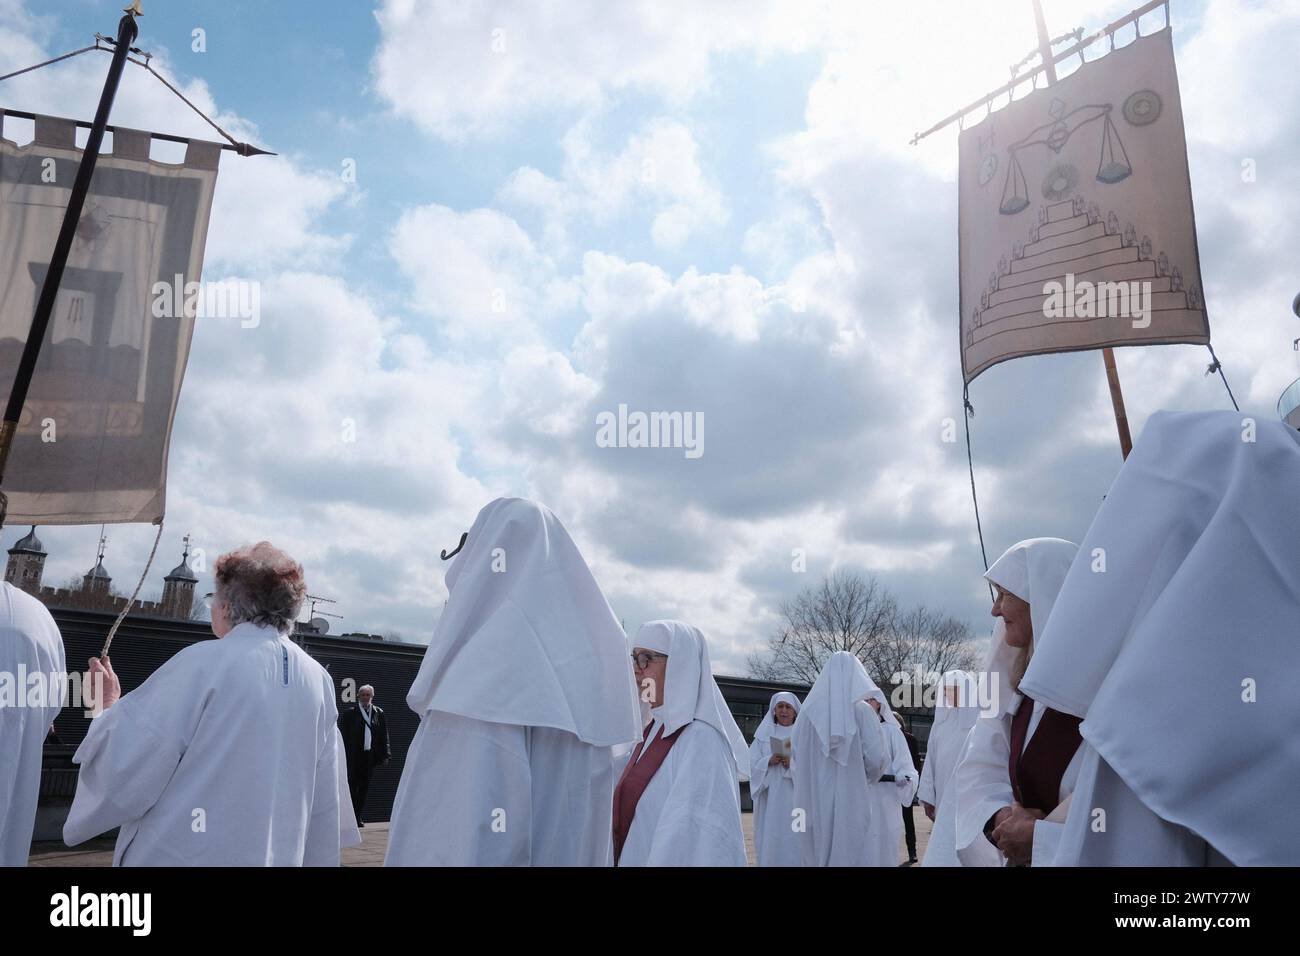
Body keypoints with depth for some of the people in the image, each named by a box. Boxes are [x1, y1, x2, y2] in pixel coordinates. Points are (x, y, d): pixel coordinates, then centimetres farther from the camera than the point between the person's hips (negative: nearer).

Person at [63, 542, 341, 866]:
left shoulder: (203, 664, -17)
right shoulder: (320, 682, -3)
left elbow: (120, 780, -13)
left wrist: (108, 707, 2)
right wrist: (313, 861, 17)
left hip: (184, 855, -4)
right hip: (276, 857, 5)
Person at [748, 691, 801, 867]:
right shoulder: (764, 735, 10)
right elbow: (753, 765, 4)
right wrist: (768, 761, -14)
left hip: (797, 799, -1)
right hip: (771, 799, 1)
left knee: (795, 839, -5)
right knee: (771, 840, -2)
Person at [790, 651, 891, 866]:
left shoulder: (810, 709, 1)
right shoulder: (862, 709, -7)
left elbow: (795, 750, 10)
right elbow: (877, 758, -10)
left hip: (816, 802, 3)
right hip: (854, 801, -3)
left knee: (819, 855, 11)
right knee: (853, 855, 4)